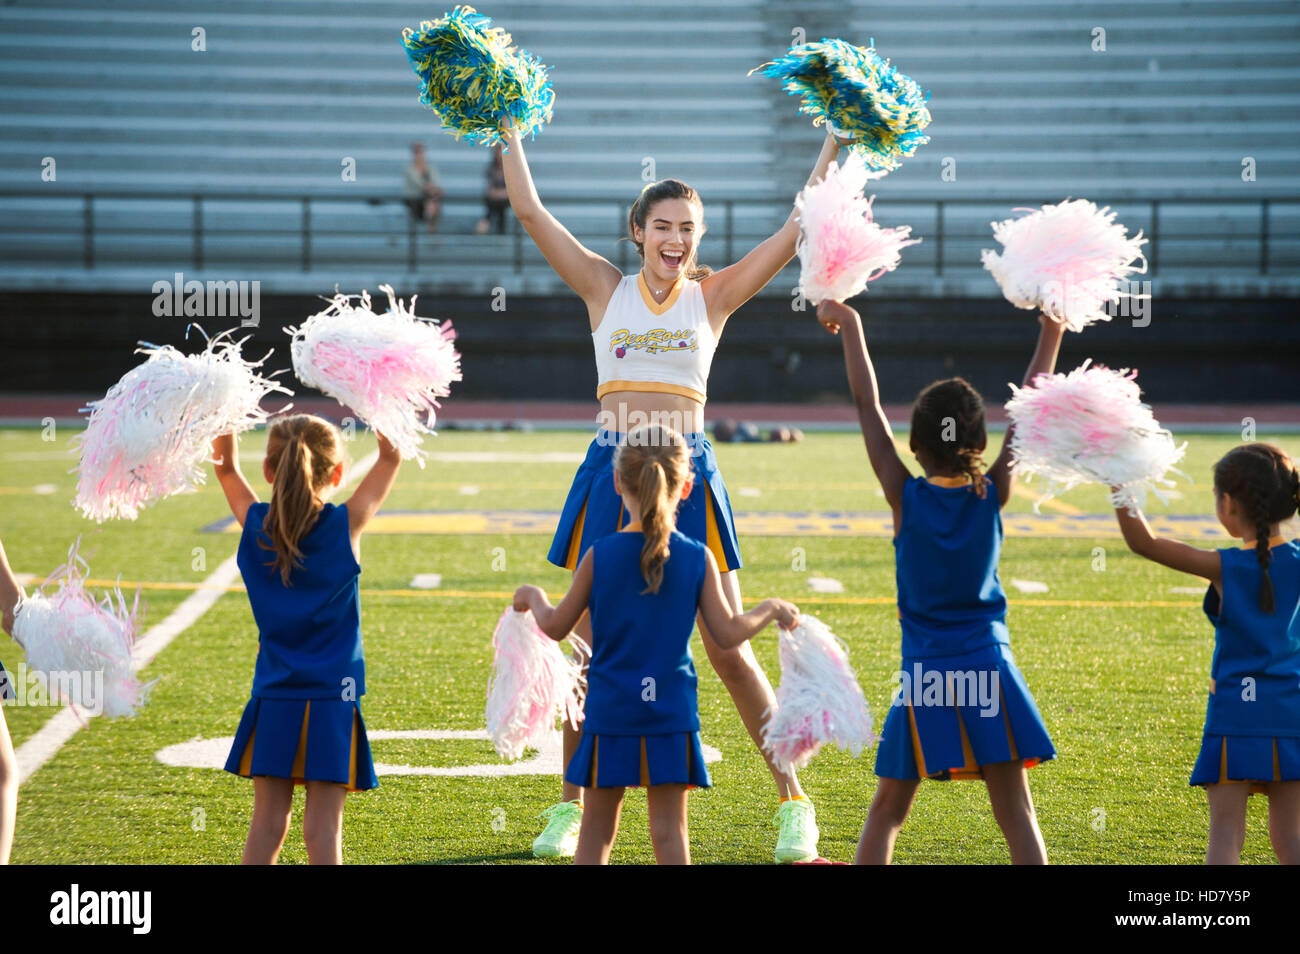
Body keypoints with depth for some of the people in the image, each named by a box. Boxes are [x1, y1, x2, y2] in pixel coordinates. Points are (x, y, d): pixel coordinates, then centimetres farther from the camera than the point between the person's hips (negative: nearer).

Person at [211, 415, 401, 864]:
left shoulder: (256, 525, -1)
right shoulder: (346, 525, -8)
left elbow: (226, 468, 17)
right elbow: (391, 457, 2)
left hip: (273, 700, 2)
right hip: (331, 698, -2)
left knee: (268, 820, 6)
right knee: (322, 825, -2)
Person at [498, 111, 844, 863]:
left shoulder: (713, 296, 6)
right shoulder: (605, 288, 7)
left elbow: (797, 229, 4)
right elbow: (530, 212, 6)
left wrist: (835, 146, 3)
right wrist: (510, 132, 6)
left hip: (688, 473, -1)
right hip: (611, 470, 1)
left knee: (728, 650, -1)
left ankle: (793, 802, 7)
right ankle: (571, 806, 15)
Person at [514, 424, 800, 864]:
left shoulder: (599, 556, -5)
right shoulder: (698, 559, -4)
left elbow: (555, 626, 2)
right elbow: (727, 634, -3)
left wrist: (533, 596, 23)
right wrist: (771, 609, 14)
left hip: (609, 713, 0)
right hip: (671, 713, 0)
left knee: (597, 827, 9)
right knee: (669, 829, 4)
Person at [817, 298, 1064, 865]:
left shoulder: (905, 497, -6)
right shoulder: (992, 497, -3)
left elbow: (868, 406, 1)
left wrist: (851, 327, 9)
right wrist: (1051, 333, 14)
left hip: (924, 676, 0)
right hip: (989, 671, 1)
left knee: (887, 810, 9)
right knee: (1015, 810, 1)